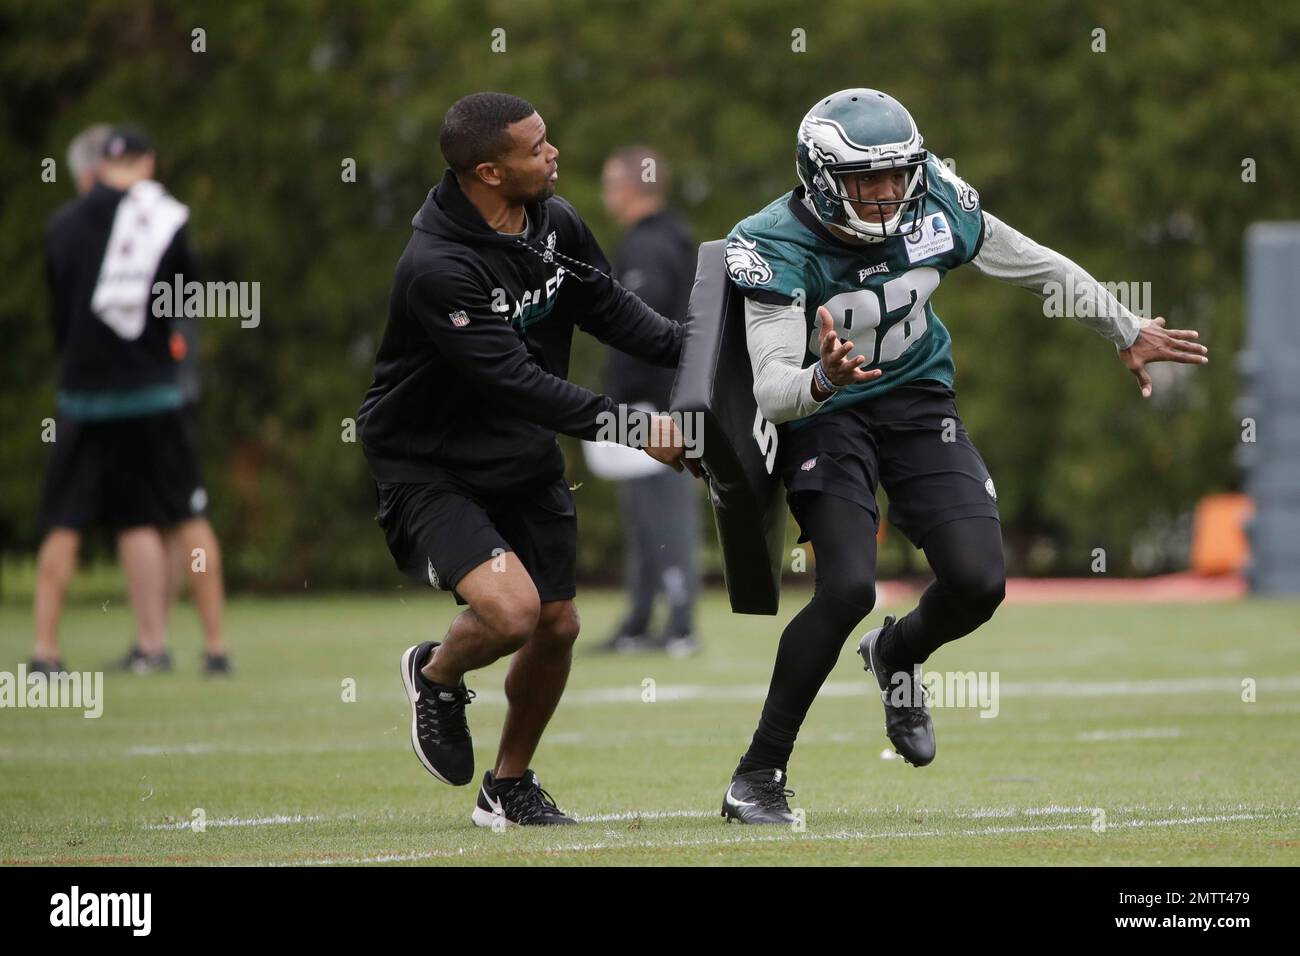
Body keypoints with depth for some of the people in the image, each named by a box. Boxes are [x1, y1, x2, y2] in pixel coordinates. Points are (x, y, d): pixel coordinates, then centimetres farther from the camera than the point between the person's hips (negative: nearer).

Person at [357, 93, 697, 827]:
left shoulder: (556, 223, -5)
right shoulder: (436, 269, -30)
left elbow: (611, 310, 5)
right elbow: (517, 383, -31)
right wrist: (631, 427, -30)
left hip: (525, 462, 8)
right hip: (432, 469, -7)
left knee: (557, 628, 9)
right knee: (510, 609, -25)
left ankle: (510, 787, 31)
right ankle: (436, 677, 10)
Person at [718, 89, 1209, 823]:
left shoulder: (936, 206, -12)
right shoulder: (778, 247, -25)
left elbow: (1038, 267, 6)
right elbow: (772, 389, -32)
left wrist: (1128, 333, 16)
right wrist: (822, 380, -55)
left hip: (918, 403, 4)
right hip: (826, 415, -4)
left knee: (978, 581, -12)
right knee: (848, 588, -24)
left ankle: (898, 655, 26)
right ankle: (760, 774, -8)